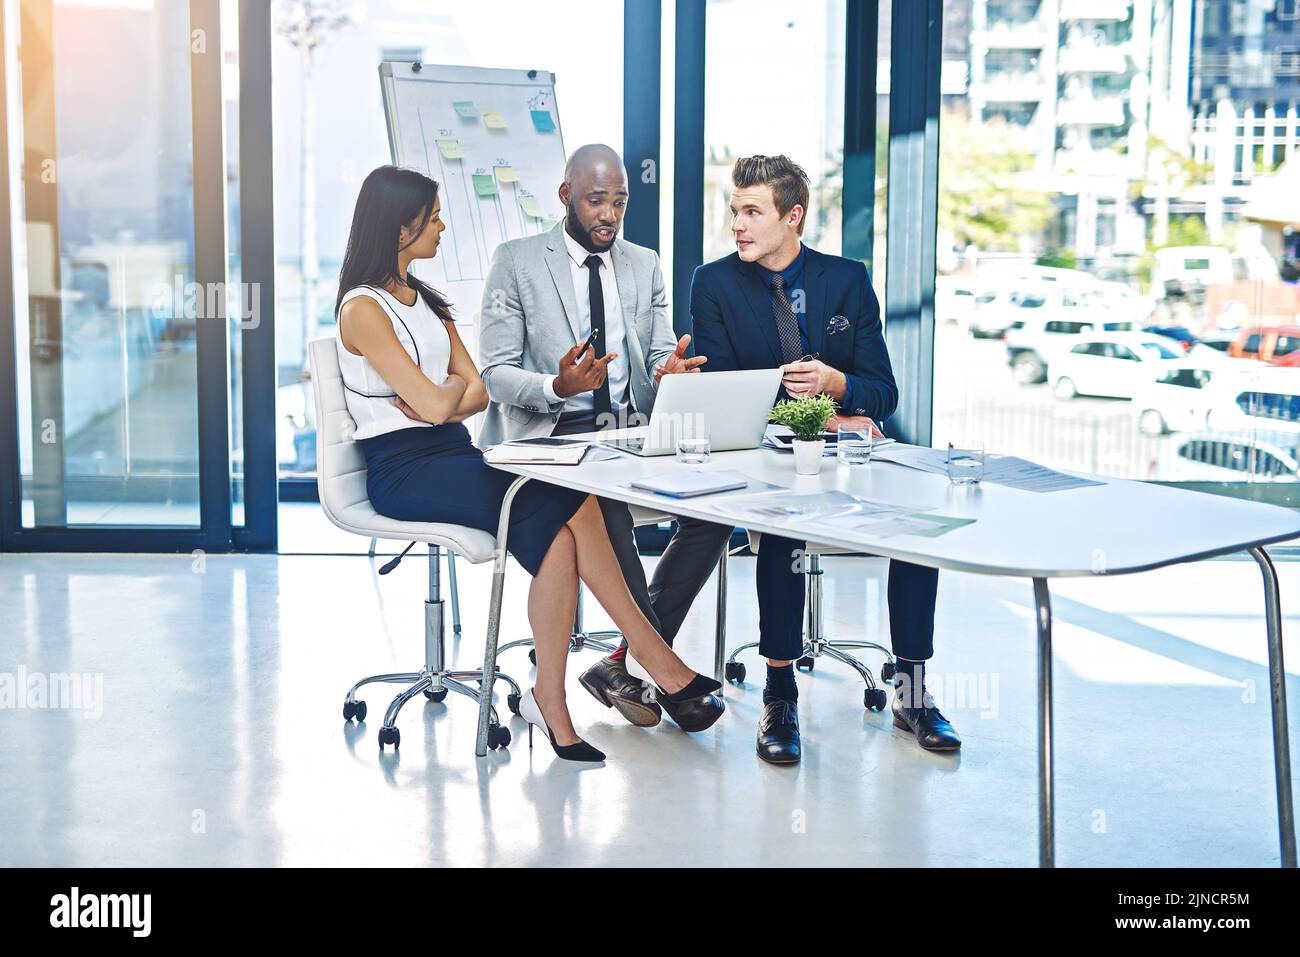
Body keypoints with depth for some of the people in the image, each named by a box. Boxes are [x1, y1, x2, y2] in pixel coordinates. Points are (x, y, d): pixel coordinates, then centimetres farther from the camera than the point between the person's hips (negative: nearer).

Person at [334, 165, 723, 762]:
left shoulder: (425, 300, 20)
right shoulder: (363, 309, -7)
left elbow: (477, 394, 12)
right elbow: (432, 405, -16)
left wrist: (441, 399, -9)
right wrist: (452, 387, 6)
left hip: (454, 454, 8)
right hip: (403, 470, -8)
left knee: (559, 537, -23)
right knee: (574, 508, -25)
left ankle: (551, 703, -24)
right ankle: (658, 664, -16)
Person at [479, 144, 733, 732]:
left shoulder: (645, 265, 17)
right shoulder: (516, 261, 3)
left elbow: (659, 357, 14)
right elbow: (495, 373, -2)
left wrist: (667, 373, -13)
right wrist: (557, 387, -23)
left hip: (634, 429, 5)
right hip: (554, 435, -4)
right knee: (606, 505, -36)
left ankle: (629, 664, -15)